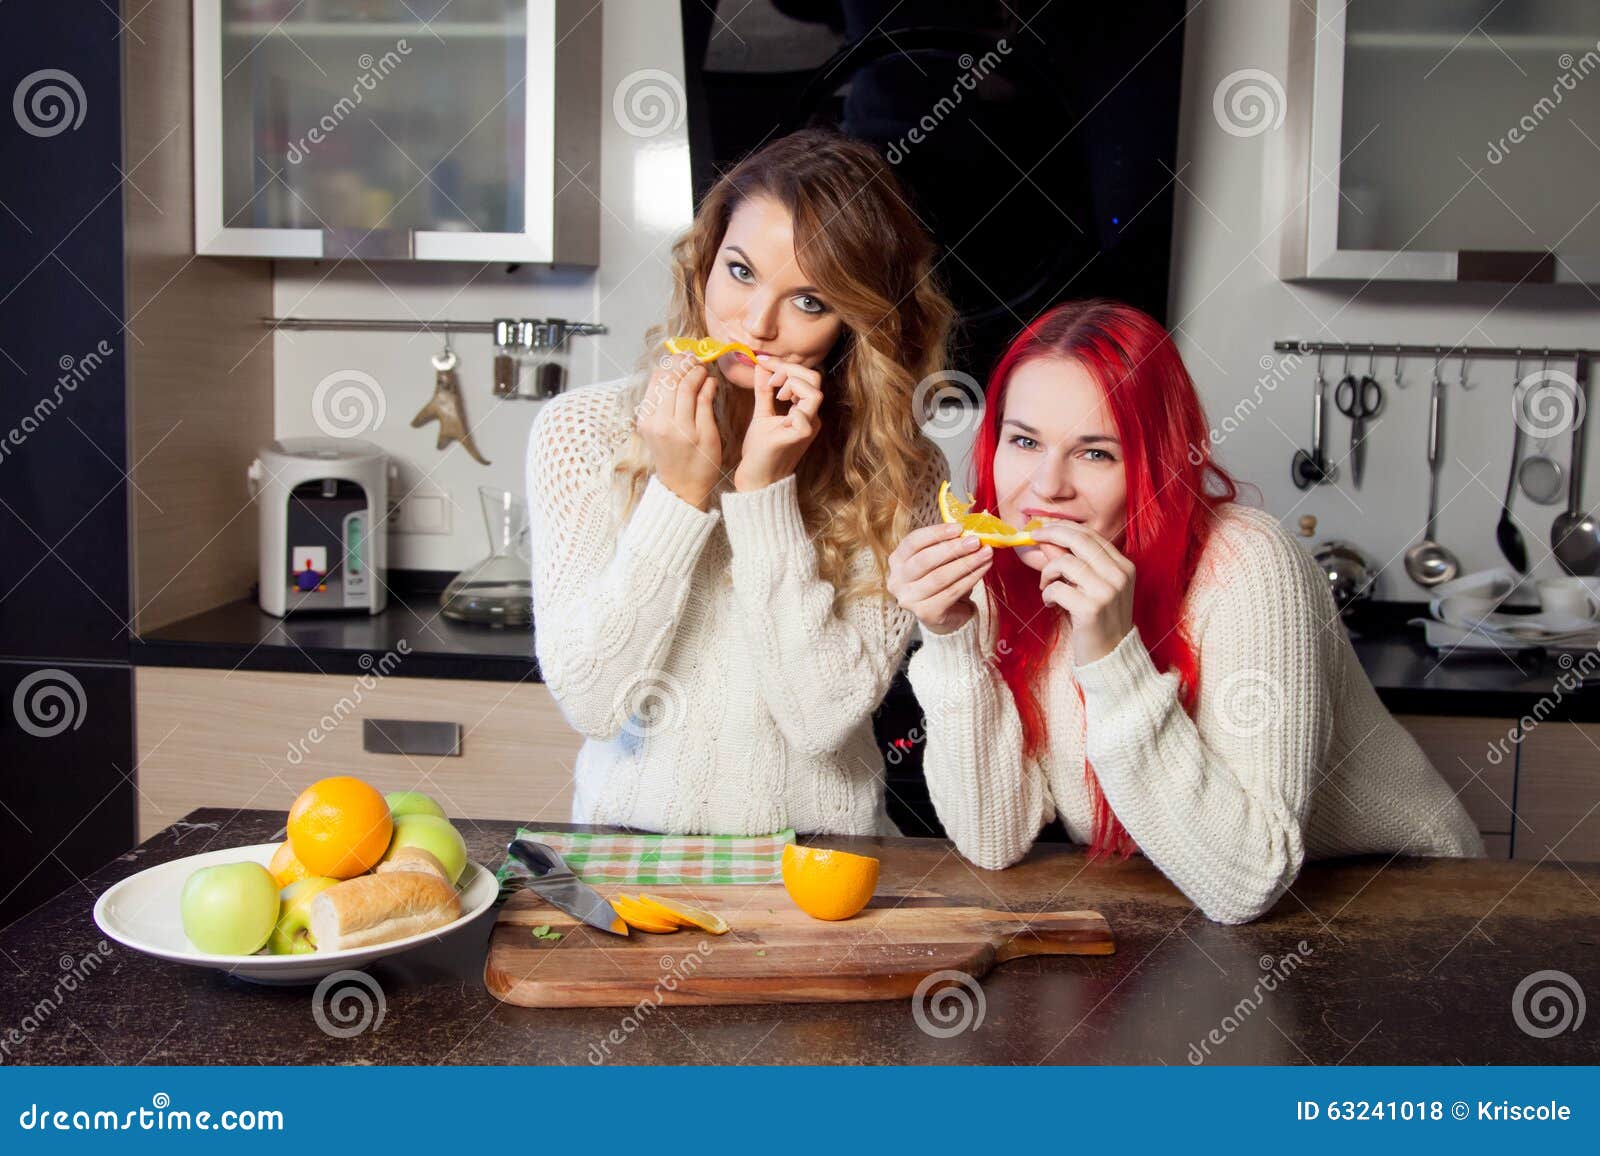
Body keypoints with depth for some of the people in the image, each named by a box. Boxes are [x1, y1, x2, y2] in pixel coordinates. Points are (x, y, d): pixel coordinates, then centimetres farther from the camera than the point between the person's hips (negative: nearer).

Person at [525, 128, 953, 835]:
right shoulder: (580, 431, -3)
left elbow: (824, 721, -11)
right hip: (628, 845, 1)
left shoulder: (901, 474, -4)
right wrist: (677, 492, -15)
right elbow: (588, 700, -8)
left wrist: (766, 490, -15)